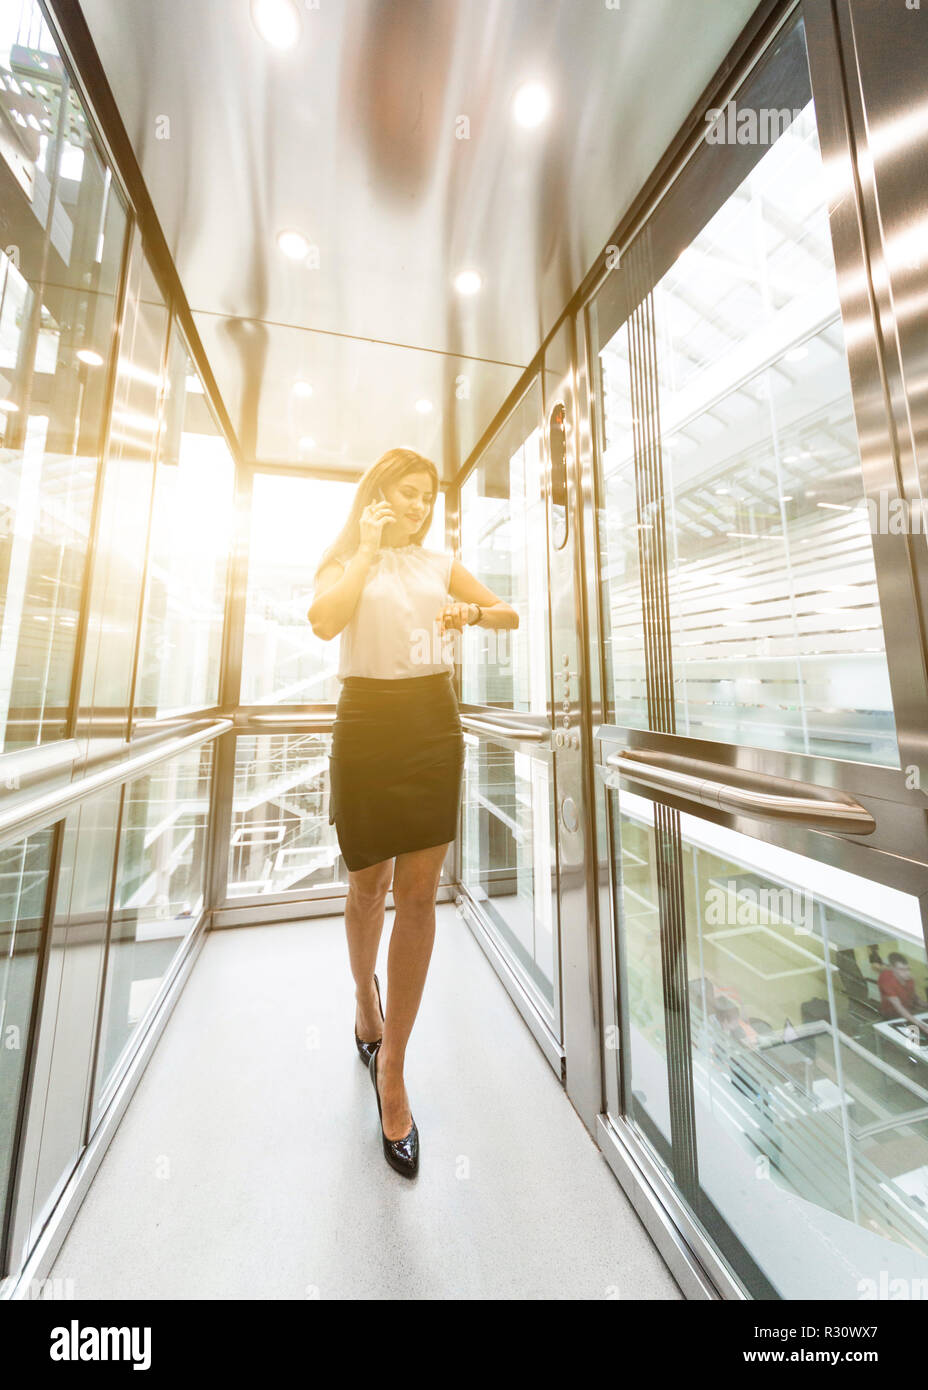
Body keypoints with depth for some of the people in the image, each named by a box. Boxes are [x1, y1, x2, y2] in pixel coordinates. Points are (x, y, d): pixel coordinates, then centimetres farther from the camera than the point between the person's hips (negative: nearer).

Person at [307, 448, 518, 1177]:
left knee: (420, 893, 2)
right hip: (369, 721, -2)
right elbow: (325, 621, -14)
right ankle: (365, 997, 45)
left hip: (434, 721, 3)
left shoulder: (441, 562, 16)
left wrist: (473, 611, -9)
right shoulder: (345, 559, 9)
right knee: (369, 884, 13)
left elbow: (511, 613, 11)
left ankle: (392, 1066, 23)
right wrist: (369, 548, -5)